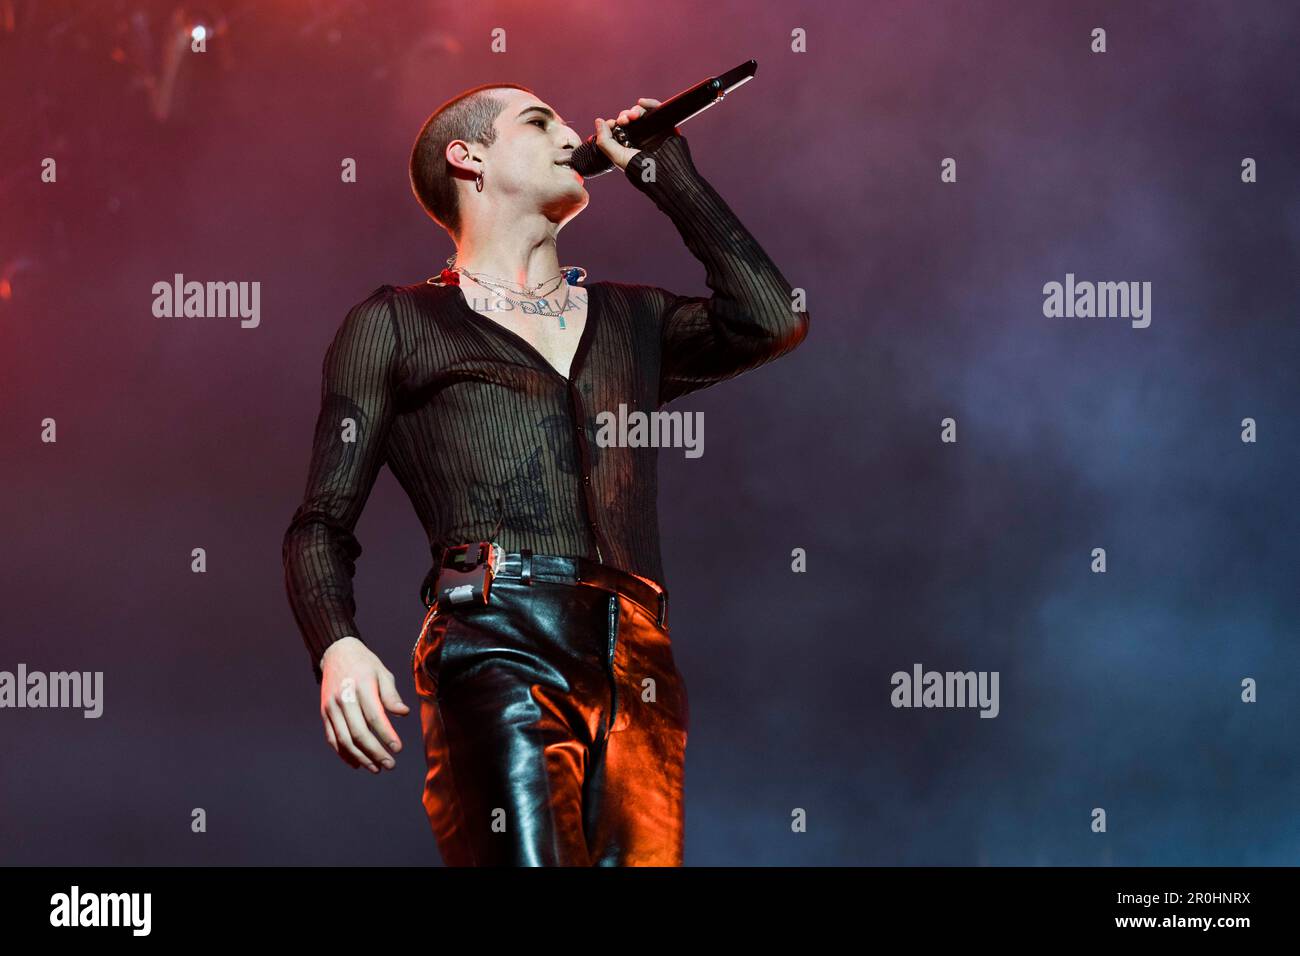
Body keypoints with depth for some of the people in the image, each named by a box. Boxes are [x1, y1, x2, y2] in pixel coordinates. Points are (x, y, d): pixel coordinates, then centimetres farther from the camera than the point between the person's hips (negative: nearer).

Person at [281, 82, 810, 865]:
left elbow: (773, 320, 11)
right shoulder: (396, 323, 18)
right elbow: (323, 524, 11)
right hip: (497, 652, -4)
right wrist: (338, 647, -11)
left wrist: (668, 175, 21)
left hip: (638, 675, 4)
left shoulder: (631, 318, 29)